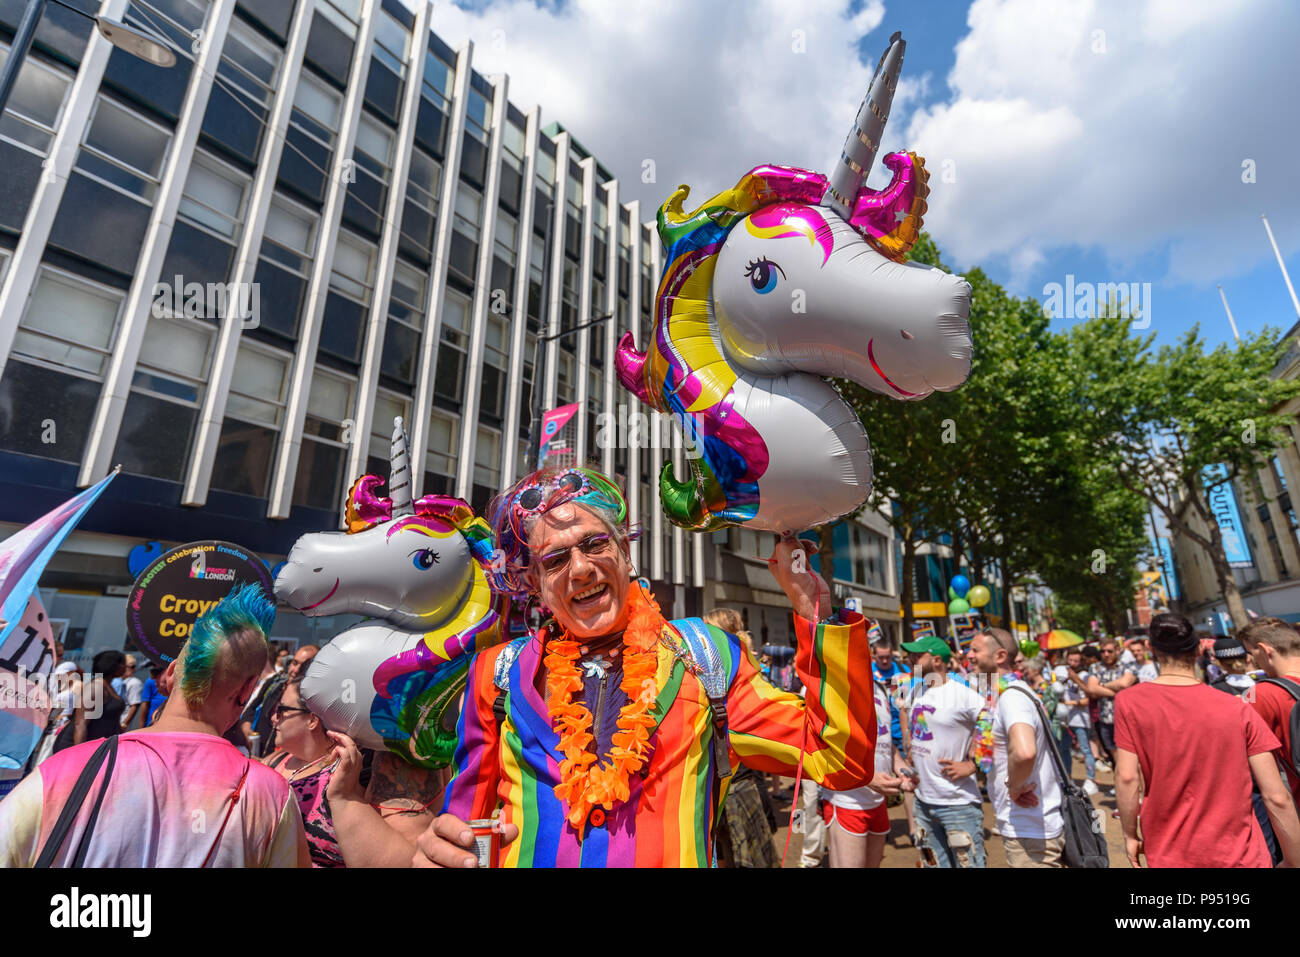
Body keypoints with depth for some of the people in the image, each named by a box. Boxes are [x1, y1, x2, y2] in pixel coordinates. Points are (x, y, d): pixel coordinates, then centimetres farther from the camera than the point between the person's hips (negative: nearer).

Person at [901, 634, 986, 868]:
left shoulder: (963, 695, -17)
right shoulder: (916, 690, 7)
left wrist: (971, 765, -19)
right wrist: (910, 751, 13)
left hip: (958, 803, -7)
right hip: (923, 801, 7)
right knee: (937, 863, 18)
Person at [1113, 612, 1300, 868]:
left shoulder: (1130, 702, -9)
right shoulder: (1239, 709, -5)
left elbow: (1126, 777, -12)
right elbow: (1276, 798, -5)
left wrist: (1130, 834, 1)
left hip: (1170, 856, 0)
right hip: (1240, 857, 1)